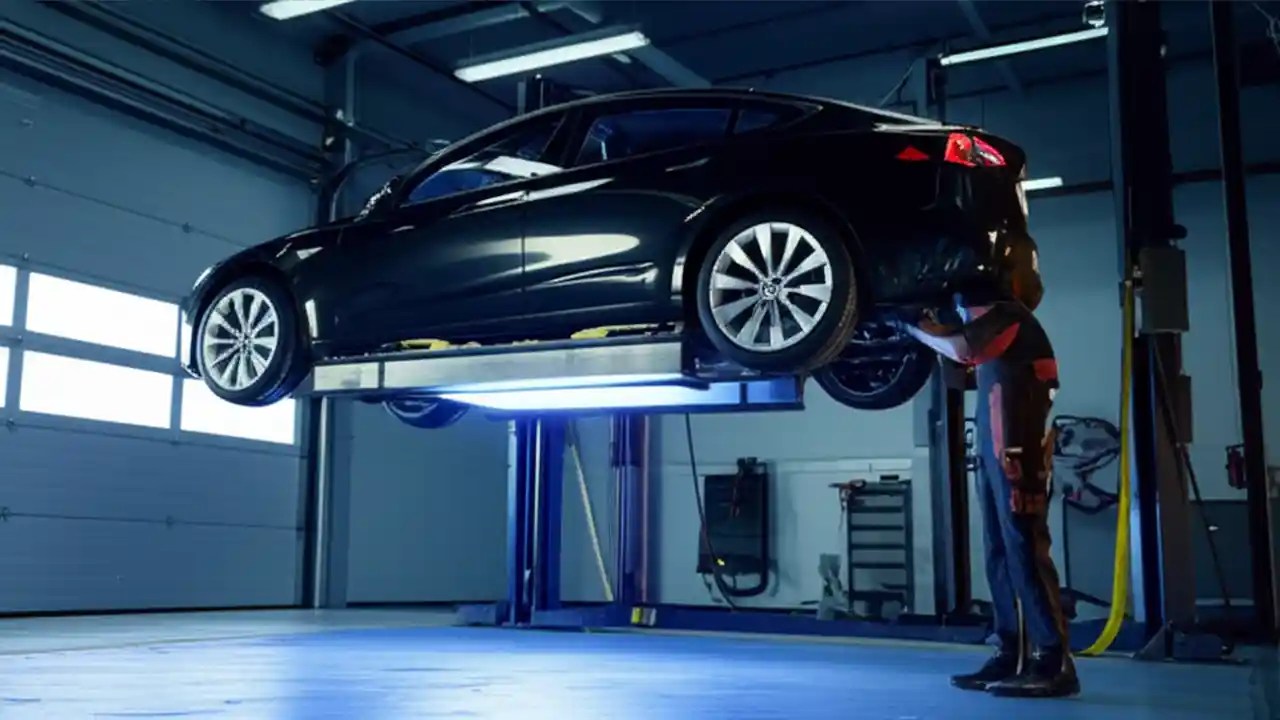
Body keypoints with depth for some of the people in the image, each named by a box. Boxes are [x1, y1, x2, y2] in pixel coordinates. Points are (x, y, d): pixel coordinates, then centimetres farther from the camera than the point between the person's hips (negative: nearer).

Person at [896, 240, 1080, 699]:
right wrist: (922, 322, 12)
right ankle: (1012, 657, 8)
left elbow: (959, 348, -22)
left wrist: (912, 326, -9)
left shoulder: (1008, 314, -7)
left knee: (1025, 550, -12)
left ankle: (1055, 662, -12)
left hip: (1018, 452, -10)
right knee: (1000, 554, 7)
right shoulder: (997, 320, 22)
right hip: (995, 452, 10)